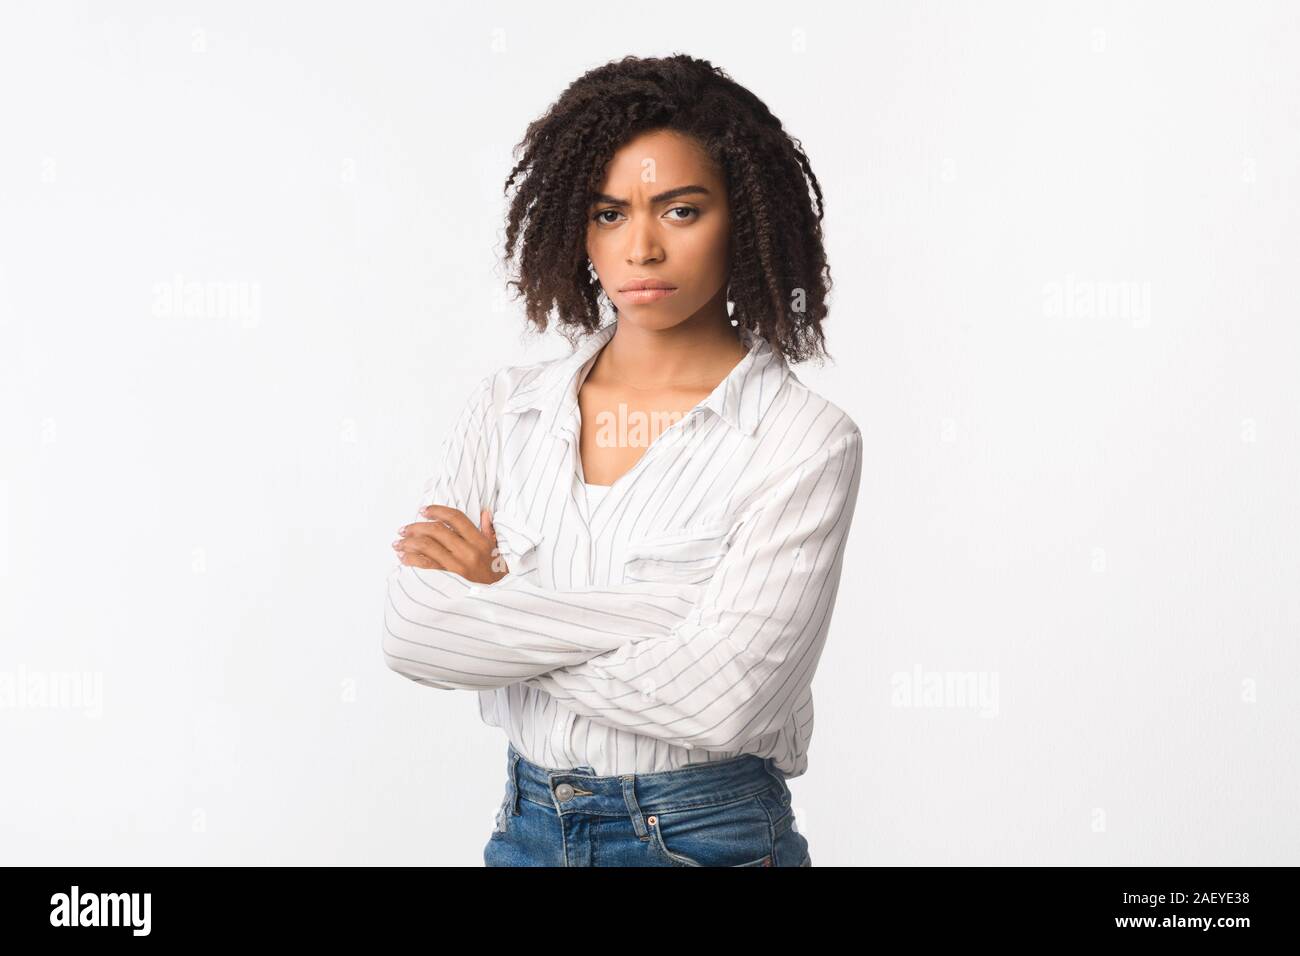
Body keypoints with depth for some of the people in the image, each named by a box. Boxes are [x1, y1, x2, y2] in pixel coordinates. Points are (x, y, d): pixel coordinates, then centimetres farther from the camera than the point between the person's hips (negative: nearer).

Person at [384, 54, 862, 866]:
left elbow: (719, 698, -22)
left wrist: (495, 606, -11)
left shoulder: (805, 440, -14)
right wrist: (641, 613, -19)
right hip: (528, 828, 4)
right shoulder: (509, 408, -1)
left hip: (708, 837, -4)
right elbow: (411, 632, -10)